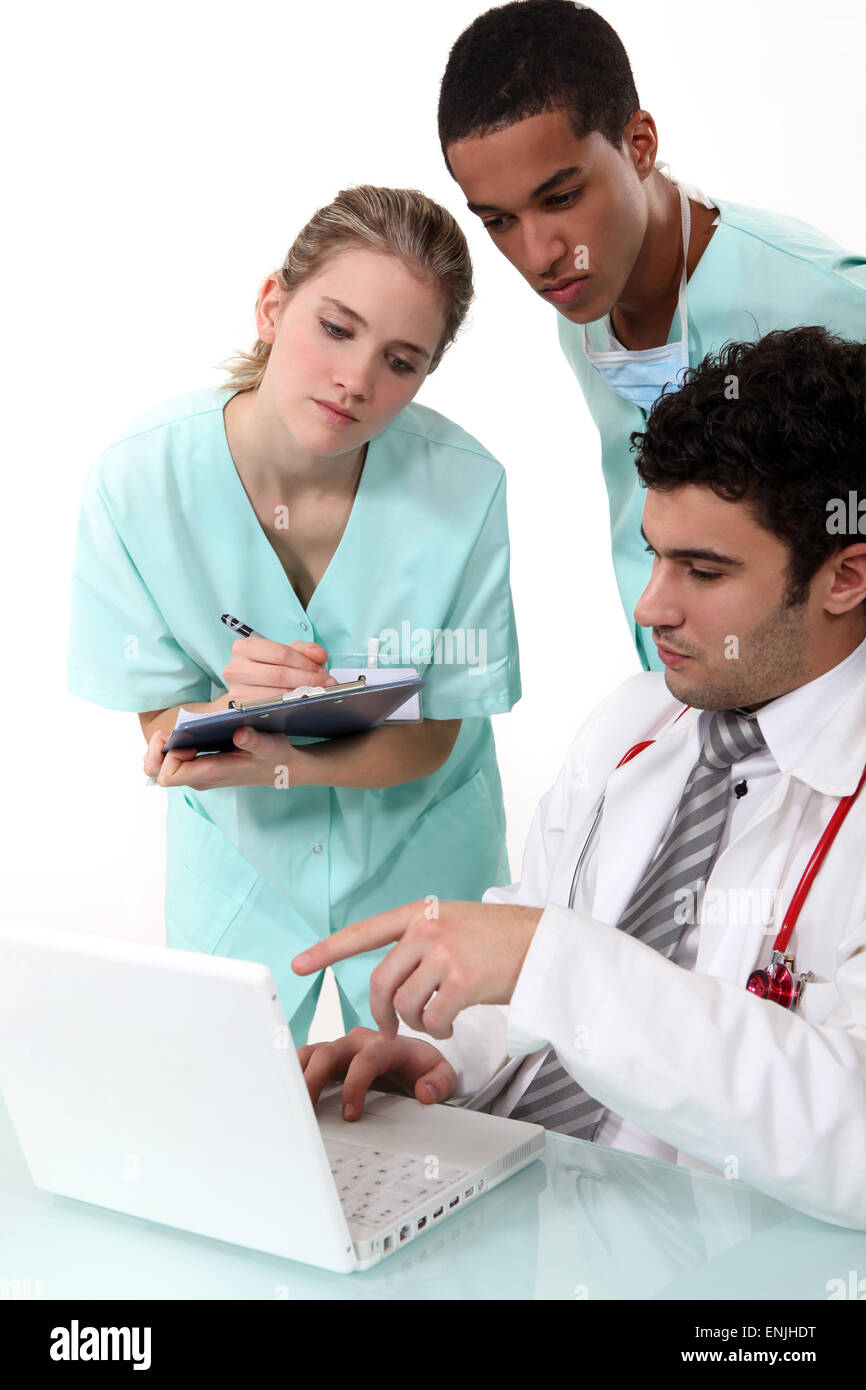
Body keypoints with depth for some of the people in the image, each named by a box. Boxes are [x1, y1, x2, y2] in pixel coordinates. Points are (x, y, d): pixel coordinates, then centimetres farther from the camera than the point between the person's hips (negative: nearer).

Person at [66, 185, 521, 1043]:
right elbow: (162, 727, -13)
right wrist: (236, 706, -37)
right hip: (235, 856, 1)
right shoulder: (138, 480, -22)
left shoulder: (463, 487, -24)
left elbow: (430, 737, -16)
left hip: (419, 857, 0)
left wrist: (276, 760, -35)